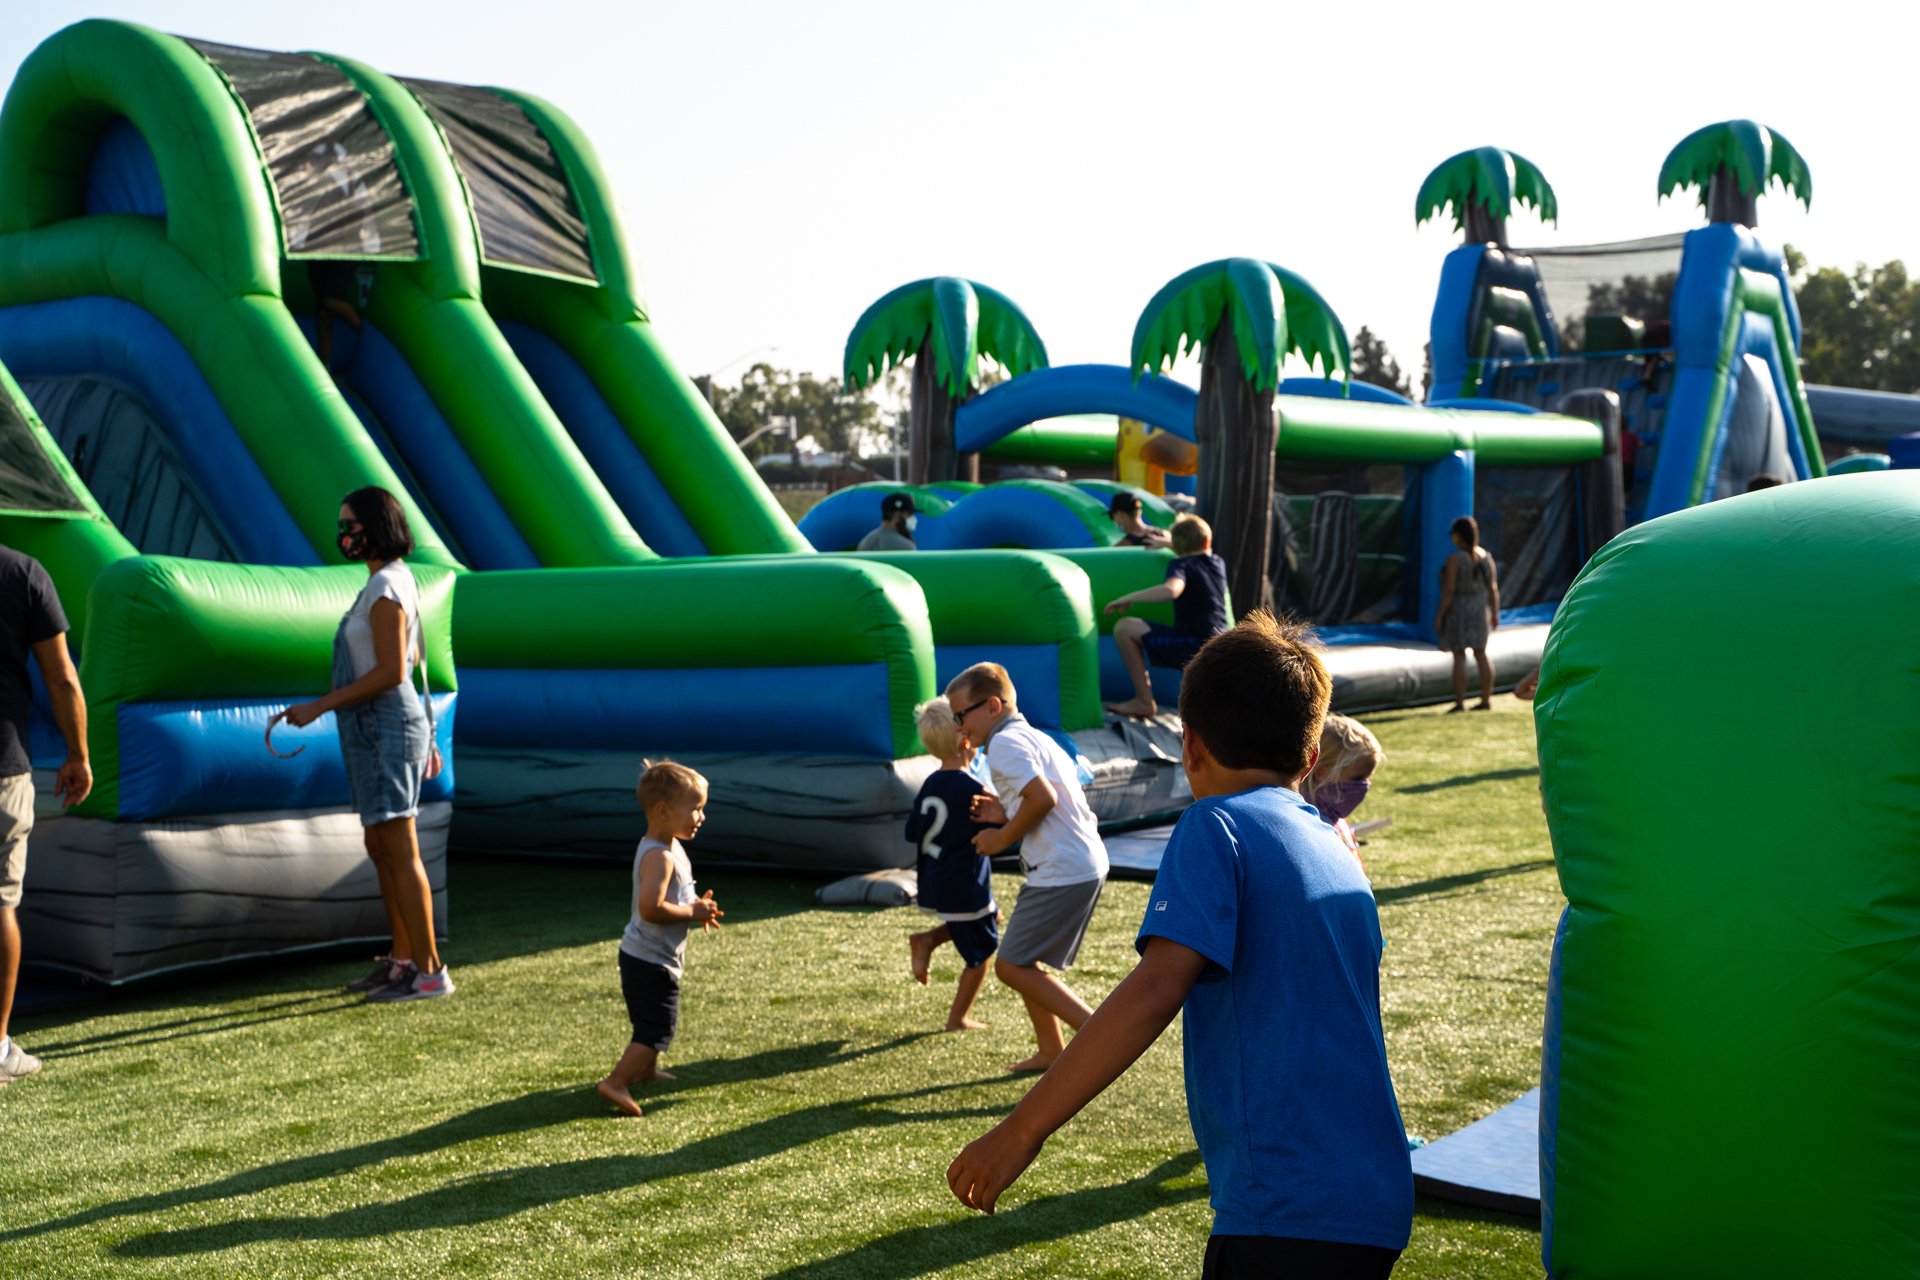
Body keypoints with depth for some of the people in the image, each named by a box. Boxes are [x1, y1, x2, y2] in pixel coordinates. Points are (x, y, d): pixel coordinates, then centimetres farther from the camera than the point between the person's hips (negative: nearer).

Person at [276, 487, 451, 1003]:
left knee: (400, 853, -7)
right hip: (375, 730, 10)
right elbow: (410, 662, 20)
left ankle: (430, 971, -3)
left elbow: (391, 672, -21)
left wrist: (320, 706, -18)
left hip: (386, 728, -10)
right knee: (381, 850, 14)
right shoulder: (394, 580, 14)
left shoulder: (386, 586, -15)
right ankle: (401, 959, 21)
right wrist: (424, 736, 24)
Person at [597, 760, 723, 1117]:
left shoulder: (670, 848, 9)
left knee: (655, 1022, 28)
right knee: (657, 1027, -10)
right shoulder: (660, 856, -25)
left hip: (642, 956, 11)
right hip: (651, 962, -11)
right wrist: (692, 913, -22)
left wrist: (695, 907, 7)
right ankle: (617, 1082, -12)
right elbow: (651, 908, -34)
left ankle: (646, 1070, 46)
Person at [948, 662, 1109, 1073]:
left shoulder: (1005, 743, -11)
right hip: (1085, 864, 10)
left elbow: (1043, 797, -25)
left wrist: (1004, 838, -11)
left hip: (1062, 873, -10)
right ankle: (1050, 1051, 26)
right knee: (1022, 961, 20)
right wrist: (1005, 815, 13)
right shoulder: (1035, 738, 20)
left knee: (1013, 967, -4)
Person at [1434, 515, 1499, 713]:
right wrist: (1495, 613, 11)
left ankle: (1459, 703, -3)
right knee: (1480, 654, 13)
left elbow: (1449, 590, -18)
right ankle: (1486, 700, 15)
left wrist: (1439, 615, -13)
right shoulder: (1485, 556, 1)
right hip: (1479, 609, 6)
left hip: (1457, 609, -6)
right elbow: (1493, 587, 2)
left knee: (1459, 657, -3)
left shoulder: (1454, 559, -17)